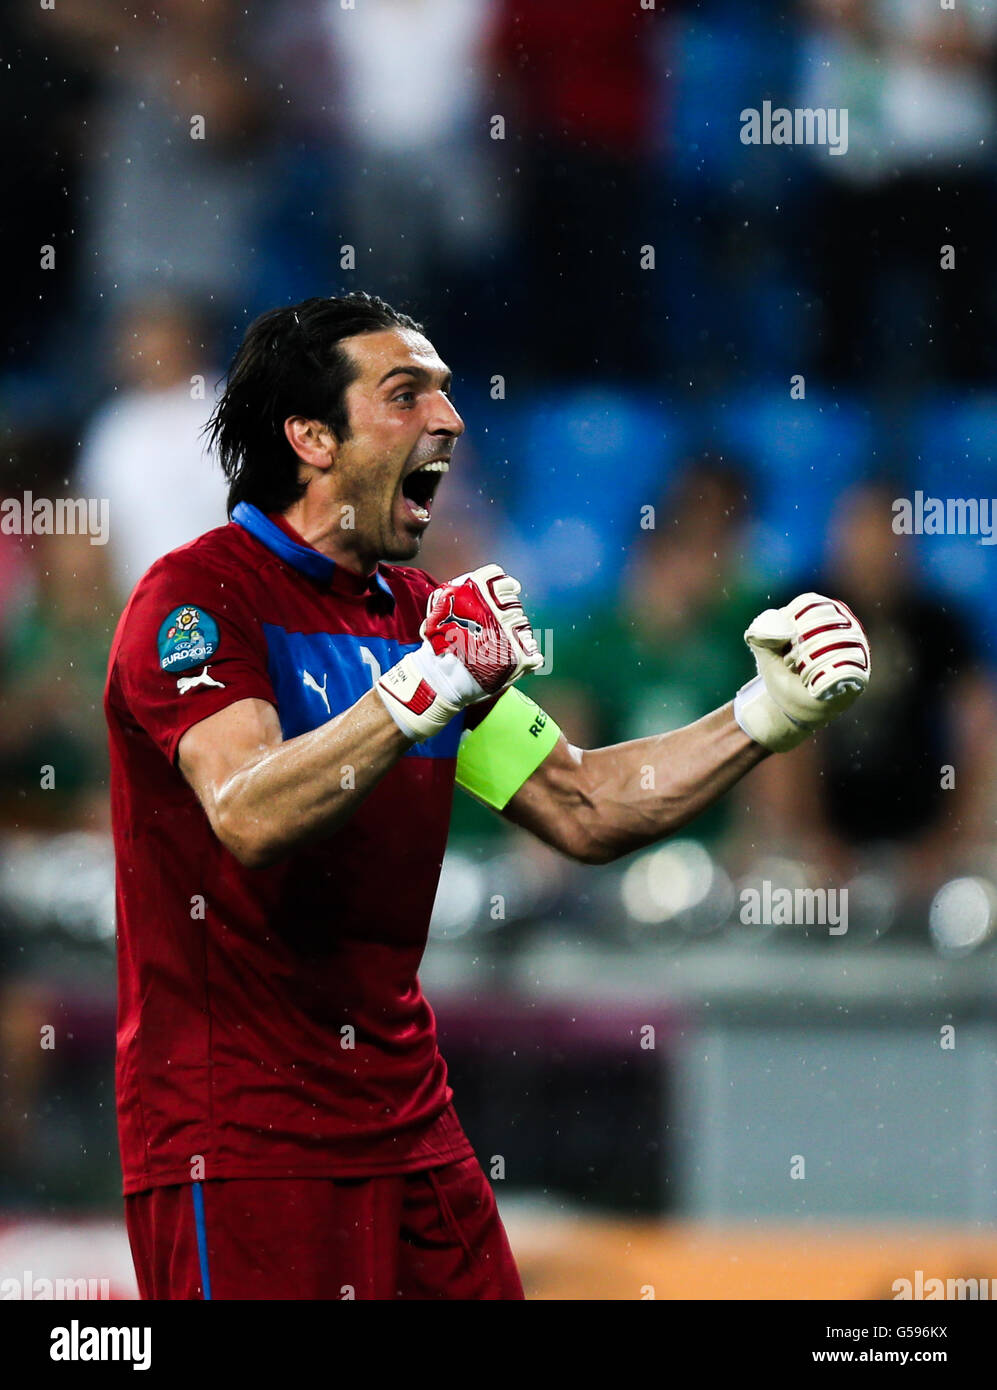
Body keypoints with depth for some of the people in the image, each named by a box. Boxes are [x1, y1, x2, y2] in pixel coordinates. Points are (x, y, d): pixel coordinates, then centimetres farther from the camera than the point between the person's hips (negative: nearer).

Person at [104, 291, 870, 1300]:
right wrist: (423, 691, -36)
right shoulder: (199, 594, -10)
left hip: (407, 1125, 8)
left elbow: (578, 808, 16)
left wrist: (769, 714, 5)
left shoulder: (419, 613, 15)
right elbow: (252, 820, -25)